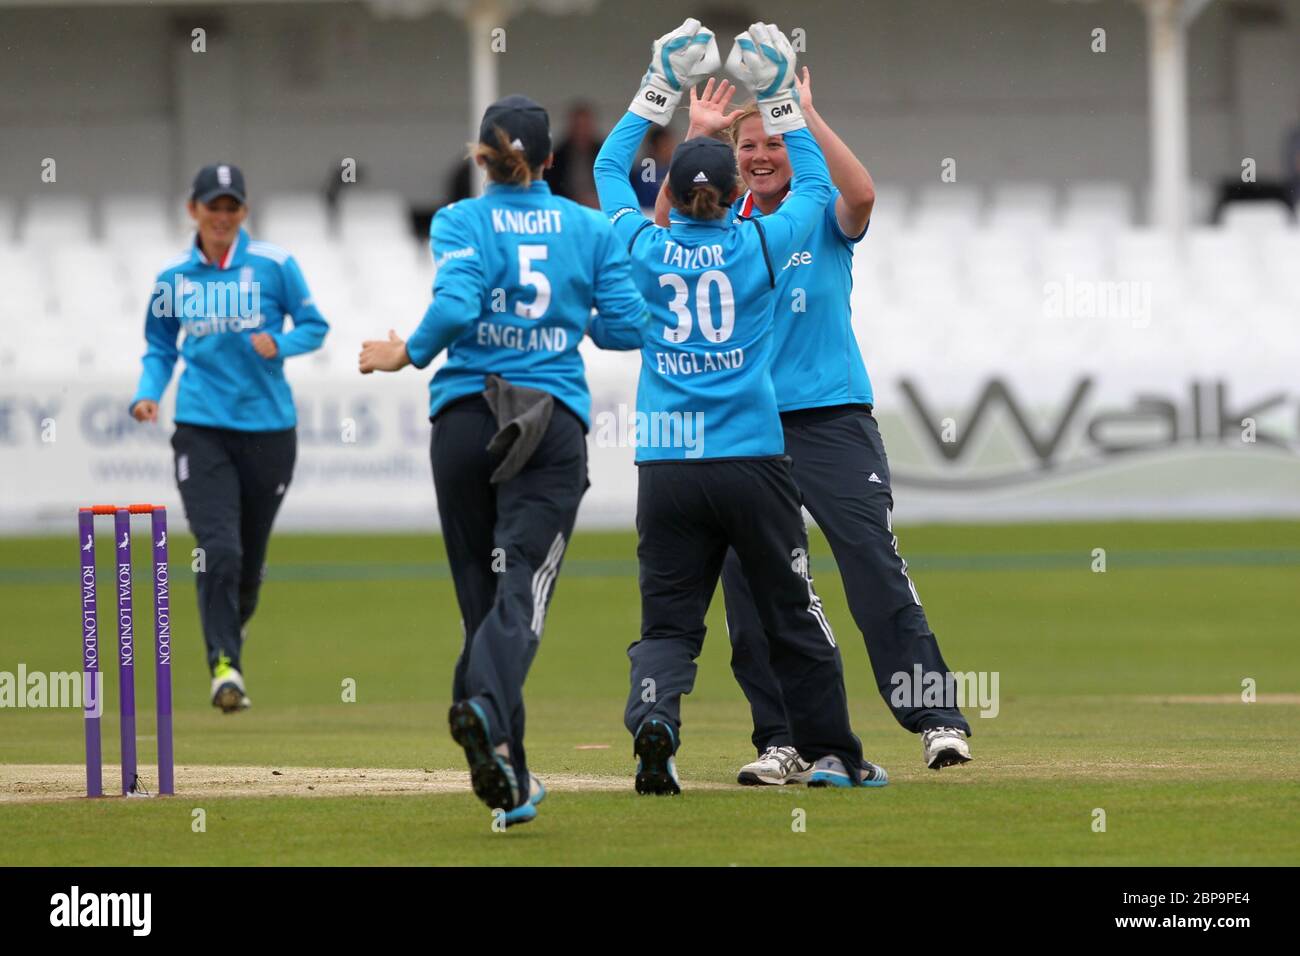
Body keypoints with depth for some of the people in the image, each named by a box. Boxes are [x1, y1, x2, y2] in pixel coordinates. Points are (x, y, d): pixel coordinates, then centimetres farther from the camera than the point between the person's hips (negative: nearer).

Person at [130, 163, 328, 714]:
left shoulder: (273, 266, -1)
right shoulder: (173, 277, 5)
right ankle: (225, 665, -16)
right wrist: (148, 394, -5)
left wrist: (278, 343, -16)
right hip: (202, 430, 0)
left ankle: (234, 631, 40)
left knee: (250, 558, 11)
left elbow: (315, 327, 4)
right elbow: (161, 349, 14)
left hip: (269, 428, 0)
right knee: (218, 549, -18)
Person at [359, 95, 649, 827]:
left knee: (482, 592, 9)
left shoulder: (461, 222, 1)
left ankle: (508, 778, 6)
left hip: (466, 419, 0)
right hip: (556, 423, 0)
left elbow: (455, 307, -15)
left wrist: (408, 354, 2)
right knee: (523, 583, -11)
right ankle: (487, 706, -42)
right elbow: (628, 327, 4)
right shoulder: (590, 229, 8)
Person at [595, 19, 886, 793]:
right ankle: (831, 753, 15)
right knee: (795, 613, 10)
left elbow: (610, 168, 20)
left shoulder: (645, 249, 2)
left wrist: (659, 93, 23)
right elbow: (816, 183, 15)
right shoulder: (759, 247, -3)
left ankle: (653, 717, -25)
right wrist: (781, 102, 18)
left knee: (669, 620, 2)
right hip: (752, 461, -1)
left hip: (665, 466, 1)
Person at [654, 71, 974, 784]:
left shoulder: (823, 219, 6)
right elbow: (665, 229, -8)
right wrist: (696, 134, -11)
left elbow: (862, 195, -15)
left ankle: (937, 721, -11)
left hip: (832, 417, -3)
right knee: (749, 589, -1)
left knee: (877, 569, -11)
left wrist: (806, 115, -16)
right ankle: (782, 743, 4)